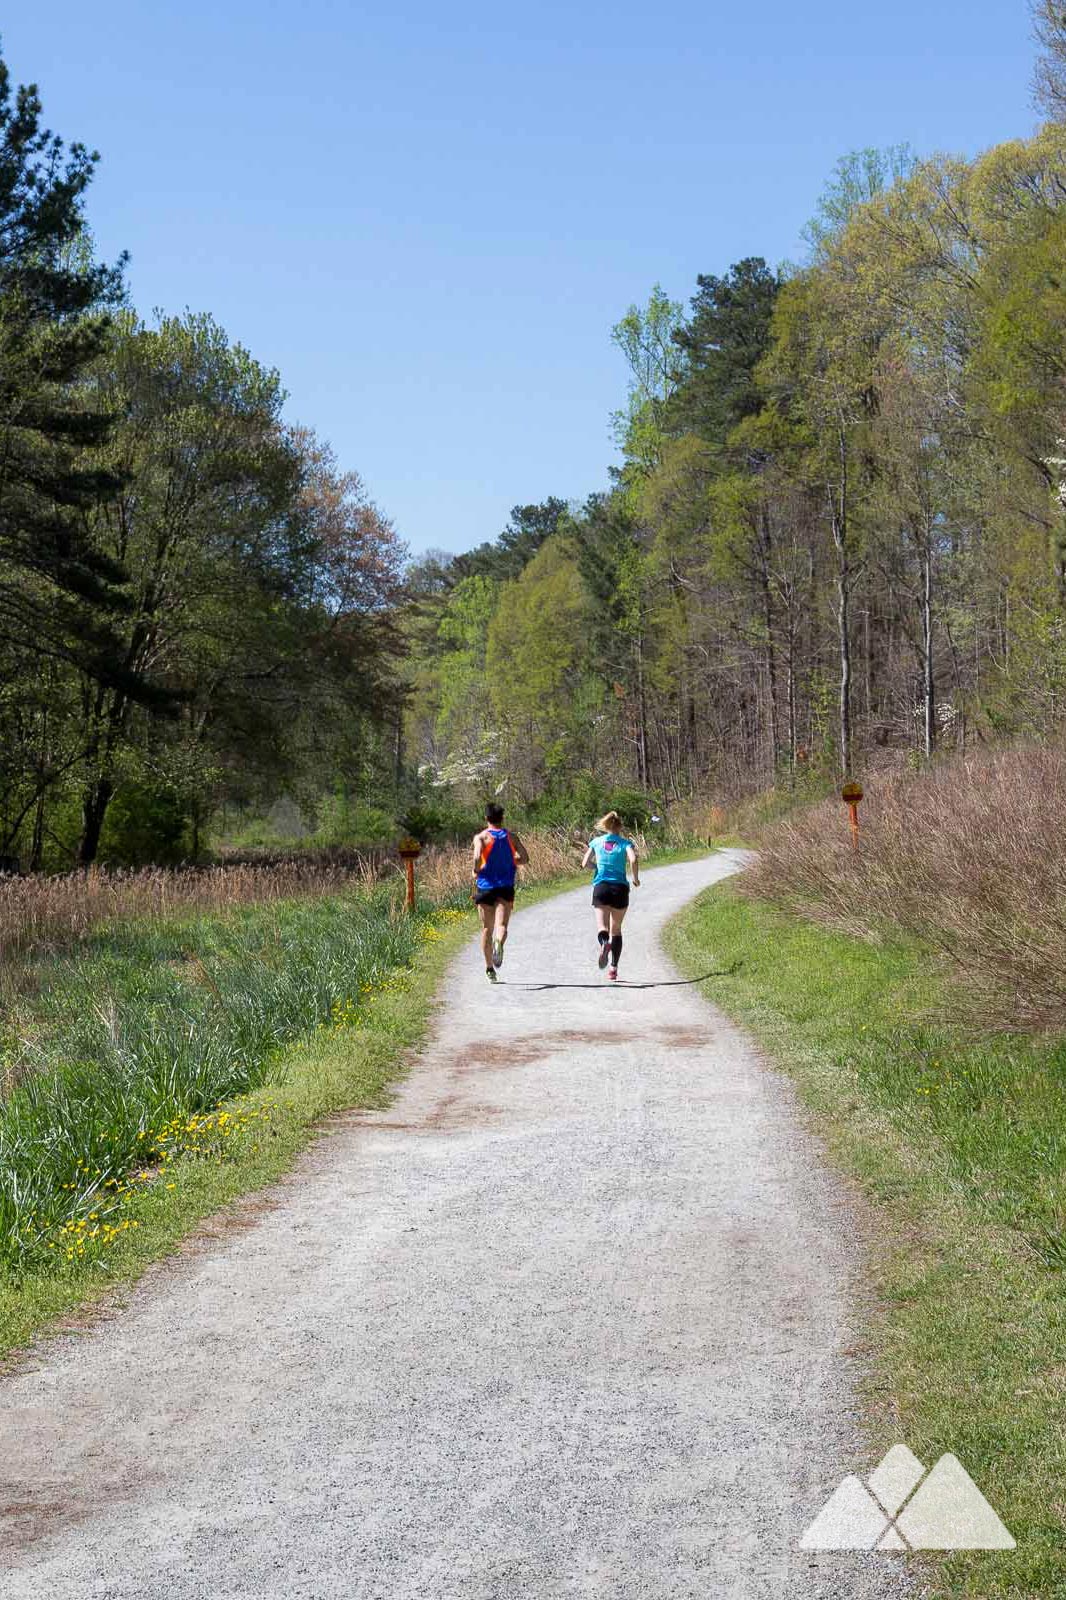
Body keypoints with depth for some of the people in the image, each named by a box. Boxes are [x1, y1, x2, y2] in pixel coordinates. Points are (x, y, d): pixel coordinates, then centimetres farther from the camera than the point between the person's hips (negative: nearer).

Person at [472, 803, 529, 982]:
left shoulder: (481, 837, -2)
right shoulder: (511, 836, 6)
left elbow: (477, 857, -19)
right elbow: (524, 858, 2)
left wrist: (476, 871, -1)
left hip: (485, 886, -1)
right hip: (506, 887, 1)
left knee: (487, 929, 11)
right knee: (501, 925, -9)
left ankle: (489, 969, 14)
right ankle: (499, 942, -44)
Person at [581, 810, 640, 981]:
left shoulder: (596, 842, 9)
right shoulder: (625, 843, 2)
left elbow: (585, 863, 7)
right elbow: (634, 859, -15)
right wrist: (636, 878, -1)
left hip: (601, 887, 0)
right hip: (620, 888, 0)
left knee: (602, 927, -9)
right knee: (616, 929, 14)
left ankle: (604, 943, -45)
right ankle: (613, 968, 11)